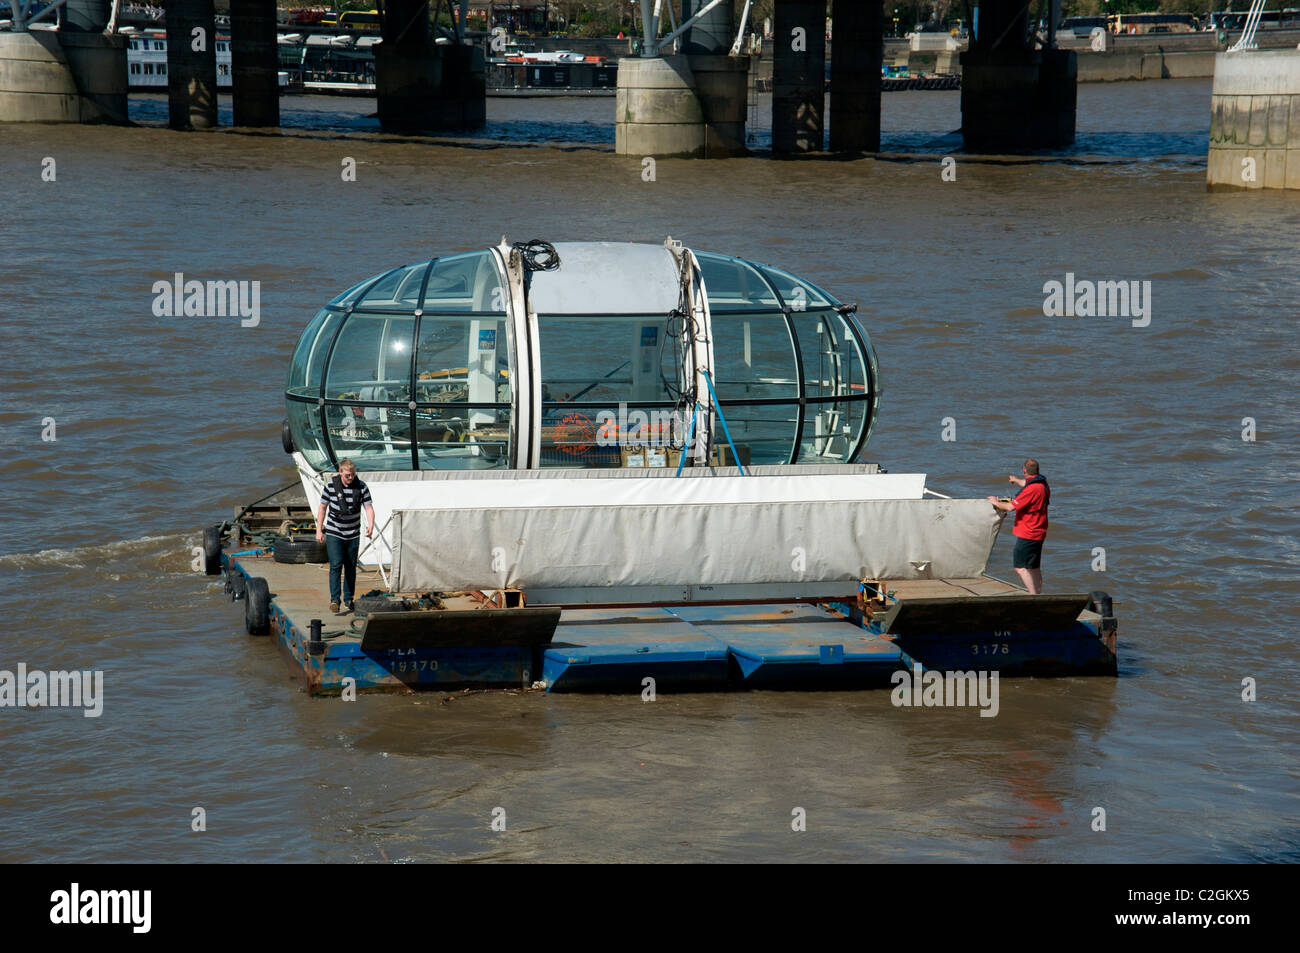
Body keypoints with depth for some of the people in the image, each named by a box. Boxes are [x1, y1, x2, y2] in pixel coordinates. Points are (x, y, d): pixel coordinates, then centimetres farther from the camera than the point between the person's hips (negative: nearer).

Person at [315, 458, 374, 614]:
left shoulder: (361, 487, -6)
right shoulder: (331, 486, -7)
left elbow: (368, 508, -8)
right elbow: (322, 507, 2)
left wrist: (370, 525, -27)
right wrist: (319, 530, 0)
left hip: (353, 535, 2)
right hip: (333, 534, -2)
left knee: (351, 567, 9)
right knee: (336, 565, -14)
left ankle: (348, 599, 22)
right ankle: (334, 600, -17)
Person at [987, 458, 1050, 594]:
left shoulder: (1031, 489, -23)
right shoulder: (1043, 484, 7)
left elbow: (1011, 507, -21)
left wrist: (996, 502, -2)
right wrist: (1016, 480, 53)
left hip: (1028, 534, -10)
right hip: (1037, 533, 10)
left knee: (1020, 566, -9)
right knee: (1034, 568, 15)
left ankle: (1034, 597, -14)